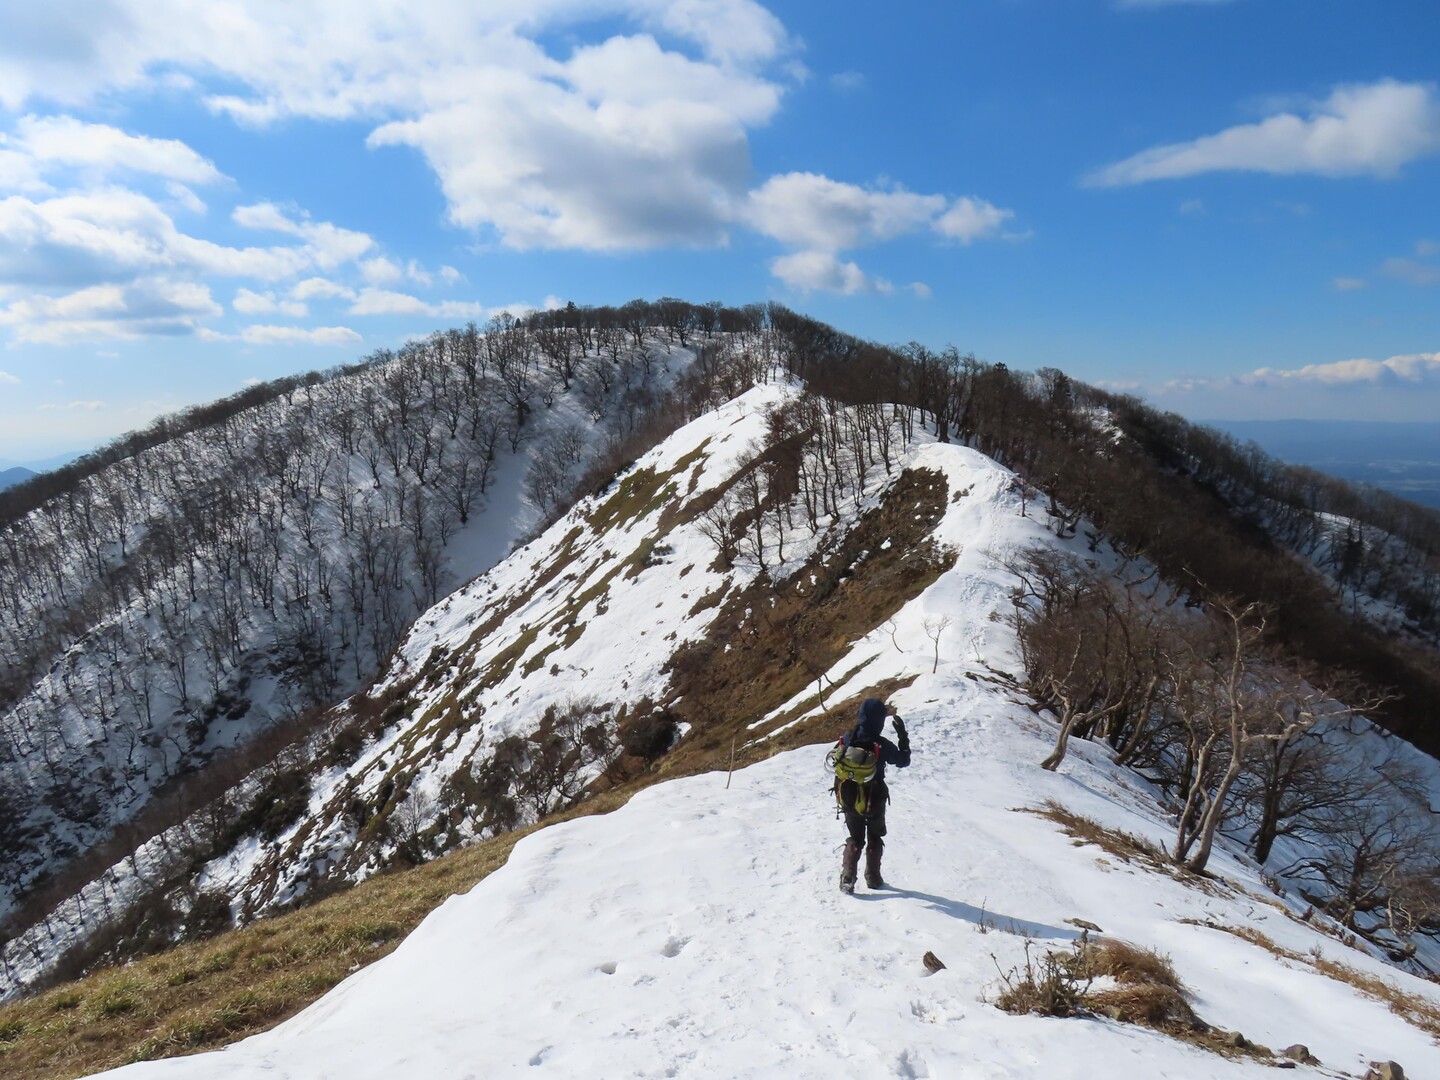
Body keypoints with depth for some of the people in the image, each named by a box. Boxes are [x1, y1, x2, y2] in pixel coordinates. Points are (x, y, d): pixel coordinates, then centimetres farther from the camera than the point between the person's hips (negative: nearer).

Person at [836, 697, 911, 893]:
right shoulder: (882, 745, -24)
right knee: (875, 838, 22)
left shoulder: (848, 738, -14)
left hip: (850, 800, 3)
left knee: (855, 840, 19)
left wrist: (882, 711, 15)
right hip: (874, 801, -2)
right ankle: (873, 878, 30)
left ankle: (847, 879, 9)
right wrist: (903, 736, 0)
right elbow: (903, 761, -8)